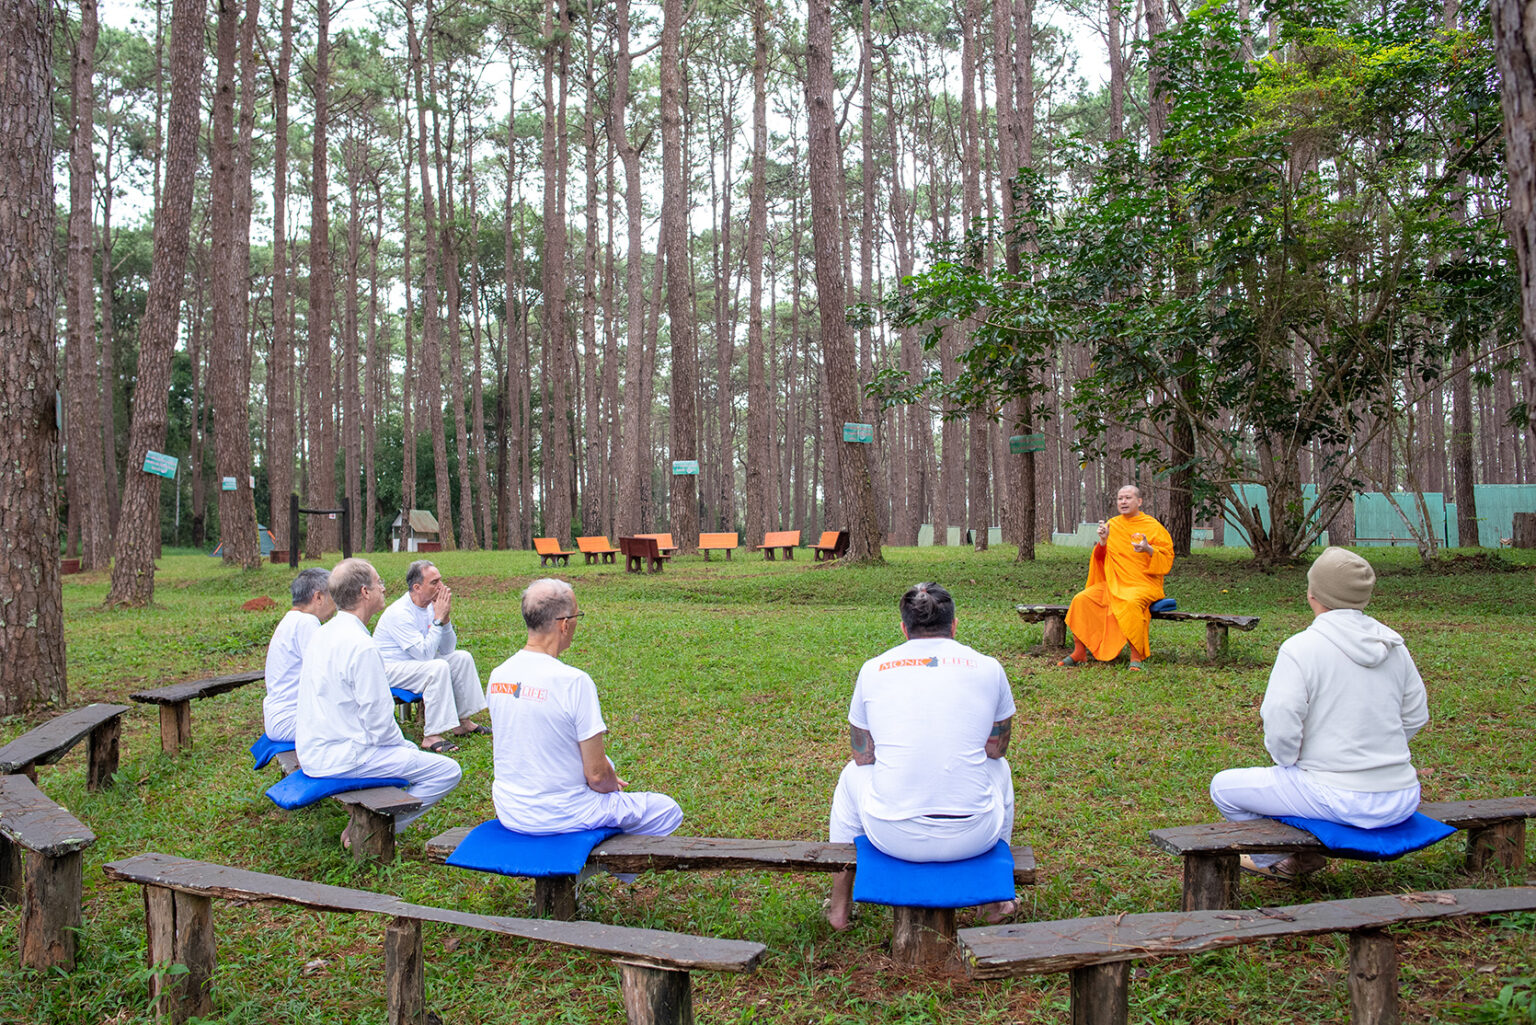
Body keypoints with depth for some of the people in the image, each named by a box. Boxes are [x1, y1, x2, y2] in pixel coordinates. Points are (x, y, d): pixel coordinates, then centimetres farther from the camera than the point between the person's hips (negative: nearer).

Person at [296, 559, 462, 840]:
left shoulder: (322, 634, 8)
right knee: (447, 771, -9)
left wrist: (402, 743, 15)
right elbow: (378, 720, -20)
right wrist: (404, 745, -1)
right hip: (343, 758, -10)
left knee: (407, 750, 29)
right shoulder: (361, 645, -22)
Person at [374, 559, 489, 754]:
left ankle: (463, 722, 5)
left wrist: (445, 619, -13)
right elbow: (425, 654, -29)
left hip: (417, 662, 9)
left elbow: (447, 649, 2)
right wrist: (438, 619, -26)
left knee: (462, 658, -1)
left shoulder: (429, 606, 2)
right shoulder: (400, 613, -25)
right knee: (438, 667, -31)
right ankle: (431, 736, -32)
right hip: (390, 669, -9)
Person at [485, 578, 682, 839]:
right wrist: (614, 785, 5)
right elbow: (597, 776, -19)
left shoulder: (497, 676, -1)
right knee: (668, 810, 11)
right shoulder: (574, 681, -23)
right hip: (560, 817, -7)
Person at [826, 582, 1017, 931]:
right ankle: (994, 900, 46)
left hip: (891, 836, 0)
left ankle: (839, 907, 45)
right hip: (973, 837, 0)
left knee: (852, 773, 33)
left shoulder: (872, 669, 3)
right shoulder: (988, 668, 3)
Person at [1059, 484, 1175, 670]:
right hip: (1114, 584, 5)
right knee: (1081, 599, -17)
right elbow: (1100, 559, 12)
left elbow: (1167, 560, -5)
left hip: (1143, 584, -5)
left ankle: (1137, 656, -28)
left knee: (1131, 603, -38)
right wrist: (1103, 541, -8)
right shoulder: (1112, 524, 11)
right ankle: (1079, 653, -9)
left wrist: (1149, 550, -24)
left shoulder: (1153, 527, -1)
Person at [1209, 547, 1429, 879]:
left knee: (1223, 786, 13)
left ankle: (1271, 859, 32)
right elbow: (1416, 716, 13)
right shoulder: (1393, 644, 3)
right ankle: (1303, 853, 35)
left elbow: (1280, 727, -19)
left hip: (1339, 799, -7)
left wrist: (1288, 762, 1)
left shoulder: (1301, 648, -16)